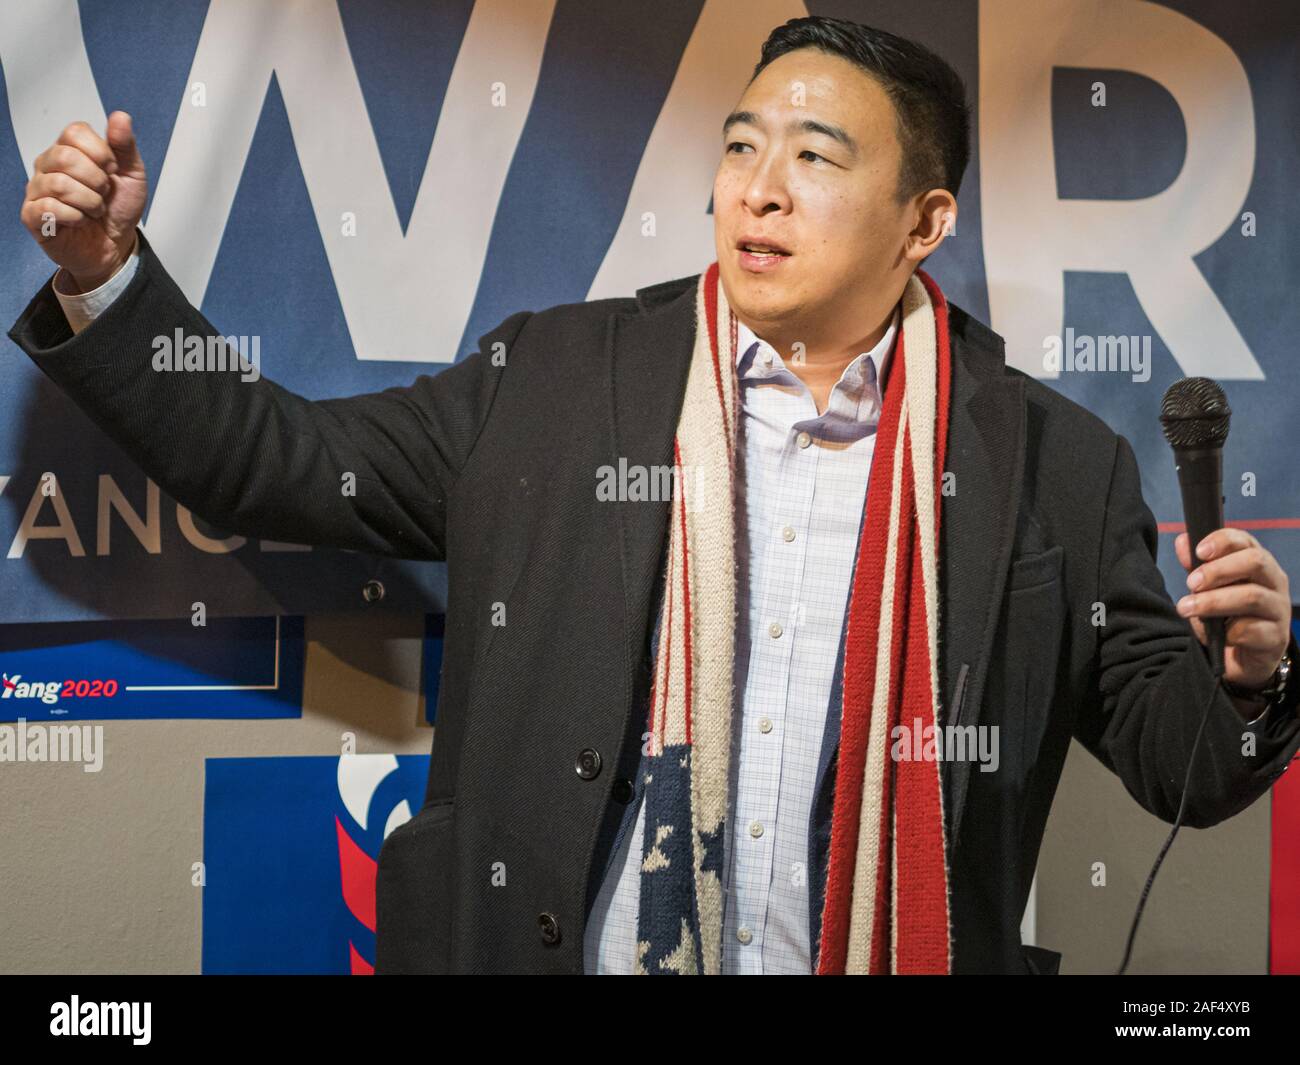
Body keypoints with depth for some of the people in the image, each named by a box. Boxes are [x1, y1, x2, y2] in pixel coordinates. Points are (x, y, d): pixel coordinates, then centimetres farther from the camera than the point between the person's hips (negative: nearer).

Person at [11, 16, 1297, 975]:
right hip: (544, 944, 1)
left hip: (890, 949, 0)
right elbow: (282, 463, 5)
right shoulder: (557, 379, 1)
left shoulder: (1054, 465, -1)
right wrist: (105, 278, -4)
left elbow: (1177, 758, 4)